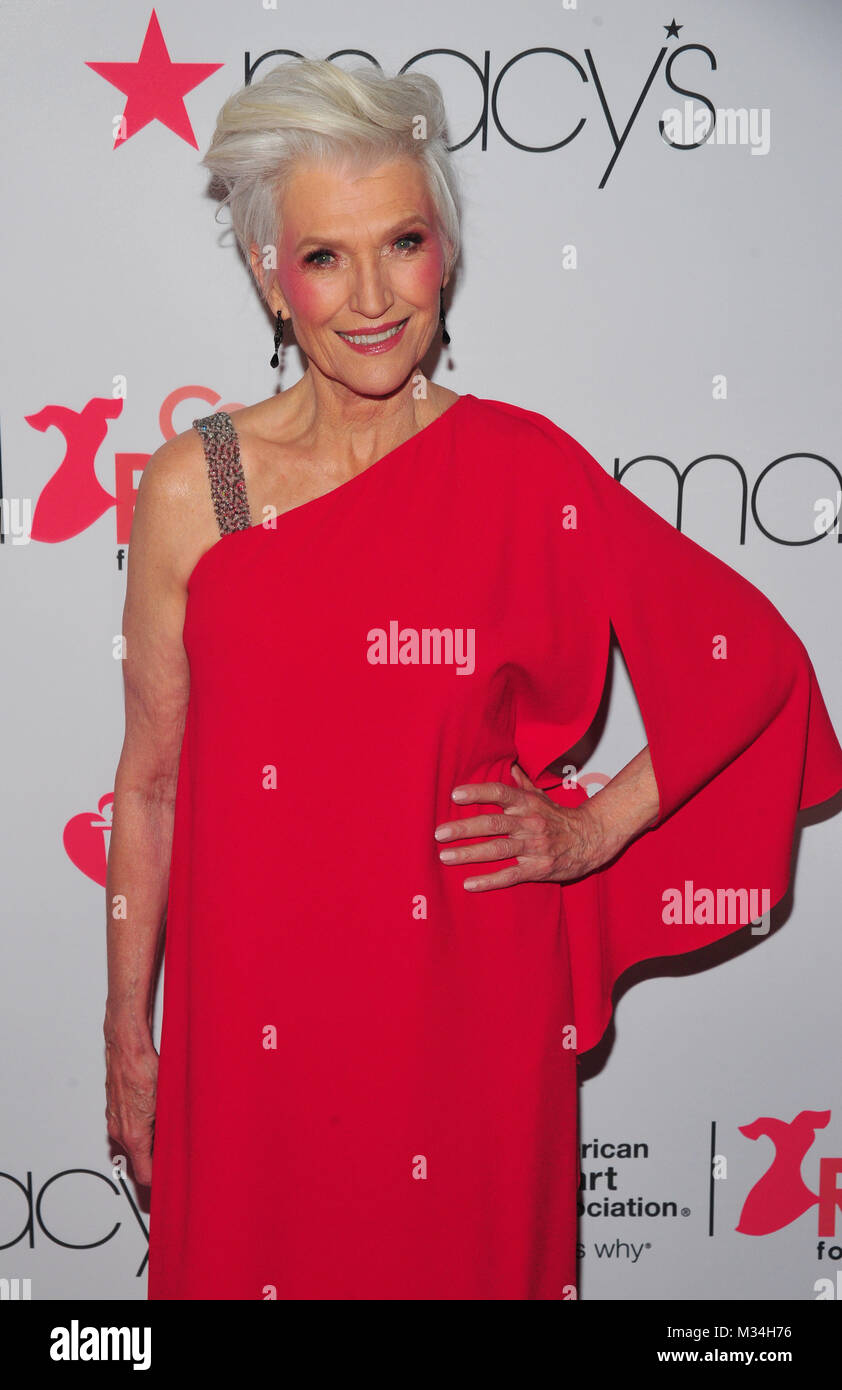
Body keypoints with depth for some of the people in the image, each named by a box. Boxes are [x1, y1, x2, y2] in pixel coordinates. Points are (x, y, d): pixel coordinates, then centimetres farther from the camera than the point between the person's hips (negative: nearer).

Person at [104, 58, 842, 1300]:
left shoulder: (523, 470, -7)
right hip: (254, 1027, 1)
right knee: (254, 1256, 16)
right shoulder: (194, 487, -5)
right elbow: (151, 782, 1)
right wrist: (127, 1036, 5)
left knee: (467, 1258, 17)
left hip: (470, 1016, 0)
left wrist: (596, 831, -1)